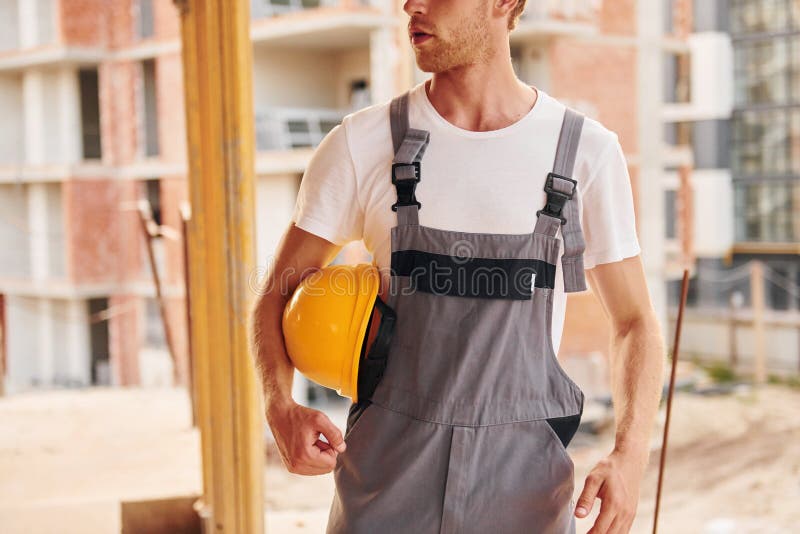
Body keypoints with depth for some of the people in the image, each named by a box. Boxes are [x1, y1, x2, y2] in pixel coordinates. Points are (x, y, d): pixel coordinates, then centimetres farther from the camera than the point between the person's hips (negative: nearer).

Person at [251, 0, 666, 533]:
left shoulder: (588, 151, -2)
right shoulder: (361, 143, -2)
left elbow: (635, 320, 4)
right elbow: (279, 294, 4)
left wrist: (630, 453, -12)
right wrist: (281, 408, -15)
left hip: (524, 478, 0)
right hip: (391, 469, 0)